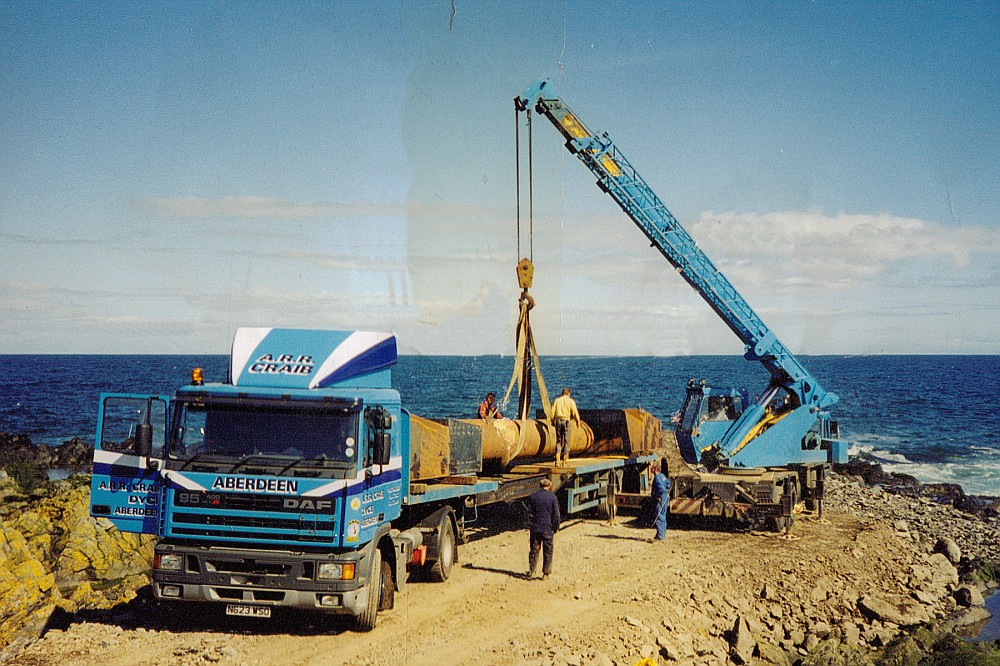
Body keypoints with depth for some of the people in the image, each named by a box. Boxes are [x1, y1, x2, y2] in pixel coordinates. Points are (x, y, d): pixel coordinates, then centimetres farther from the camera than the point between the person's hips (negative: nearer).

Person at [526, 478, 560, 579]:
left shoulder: (532, 496, 1)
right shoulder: (552, 497, -5)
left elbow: (529, 513, 2)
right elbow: (556, 515, -5)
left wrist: (529, 527, 7)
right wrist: (556, 527, 6)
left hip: (535, 528, 2)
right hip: (548, 528, -2)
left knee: (534, 550, 10)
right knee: (548, 552, 7)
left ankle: (531, 571, 7)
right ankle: (545, 573, 8)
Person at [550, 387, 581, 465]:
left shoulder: (557, 400, 10)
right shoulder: (571, 401, 1)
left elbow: (553, 412, 5)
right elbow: (575, 412, -7)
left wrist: (553, 421, 15)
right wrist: (578, 421, 4)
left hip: (558, 421, 3)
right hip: (566, 421, -3)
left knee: (558, 441, 9)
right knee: (566, 441, 4)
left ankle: (557, 460, -3)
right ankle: (565, 460, 1)